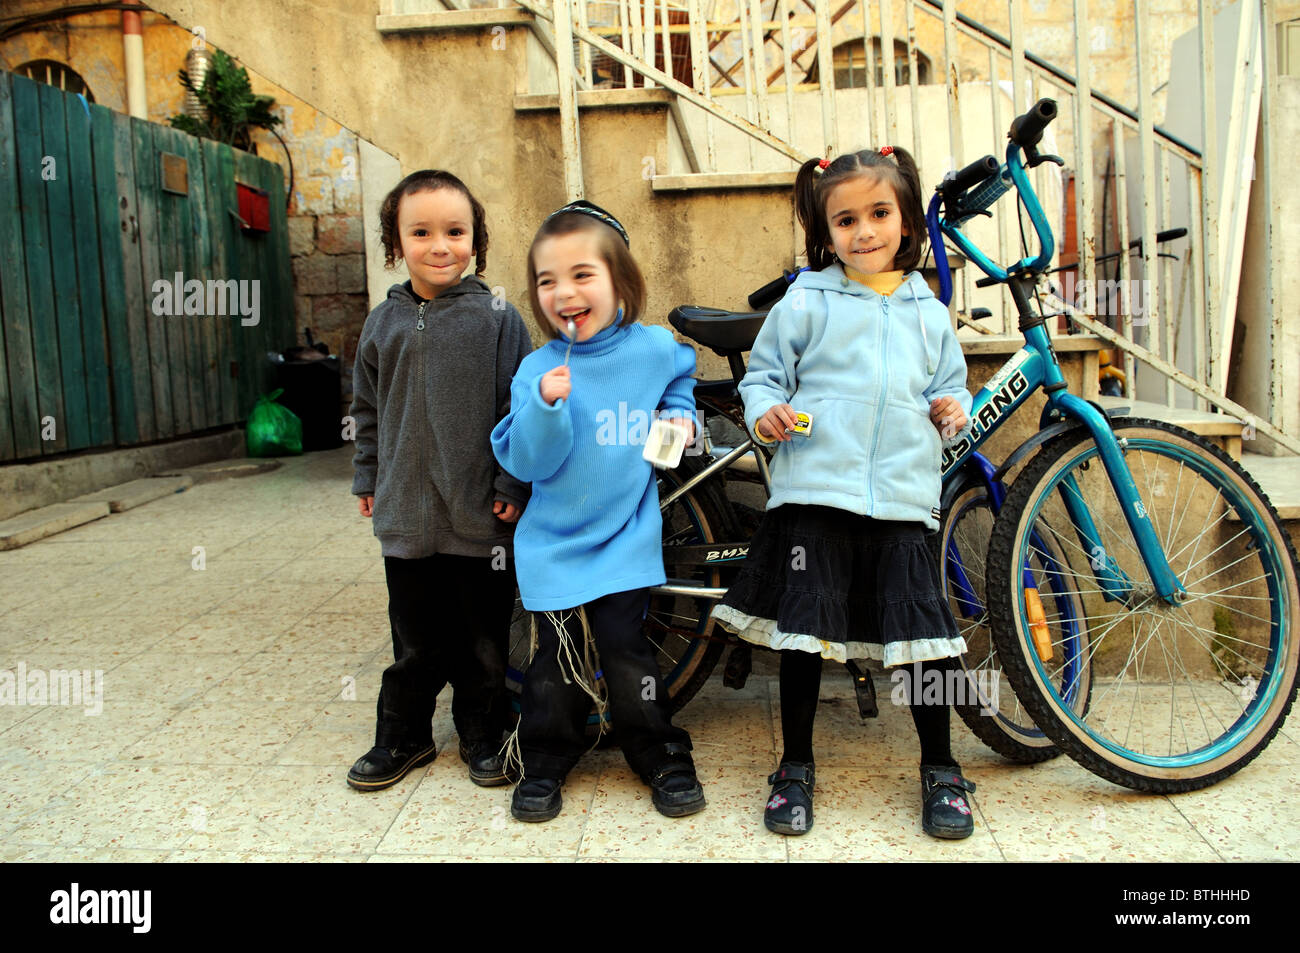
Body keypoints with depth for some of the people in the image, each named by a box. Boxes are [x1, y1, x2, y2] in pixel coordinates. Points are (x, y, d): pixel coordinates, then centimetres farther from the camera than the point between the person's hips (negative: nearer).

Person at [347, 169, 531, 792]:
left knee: (484, 636, 10)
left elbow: (519, 408, -5)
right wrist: (367, 480, 15)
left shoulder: (496, 319, -5)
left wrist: (511, 486, -7)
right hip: (406, 514, 3)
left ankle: (483, 735, 28)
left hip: (480, 515, -3)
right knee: (415, 638, 14)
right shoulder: (384, 324, 6)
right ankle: (404, 736, 31)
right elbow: (368, 410, 15)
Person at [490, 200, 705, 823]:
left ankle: (663, 758, 21)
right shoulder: (538, 370, -9)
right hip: (554, 546, 0)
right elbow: (527, 462, -15)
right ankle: (544, 761, 28)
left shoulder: (654, 348, -3)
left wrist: (681, 415, 4)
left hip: (626, 538, 0)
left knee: (624, 653, 1)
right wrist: (545, 405, -30)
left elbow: (681, 377, 22)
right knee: (558, 661, 6)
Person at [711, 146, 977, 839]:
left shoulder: (928, 313, 15)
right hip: (815, 492, -2)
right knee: (805, 629, 1)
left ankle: (939, 769, 21)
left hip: (902, 496, 2)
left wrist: (953, 409, 3)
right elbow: (764, 373, 9)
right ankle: (795, 767, 20)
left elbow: (949, 385, 25)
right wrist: (765, 410, -11)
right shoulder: (805, 302, 5)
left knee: (926, 631, 0)